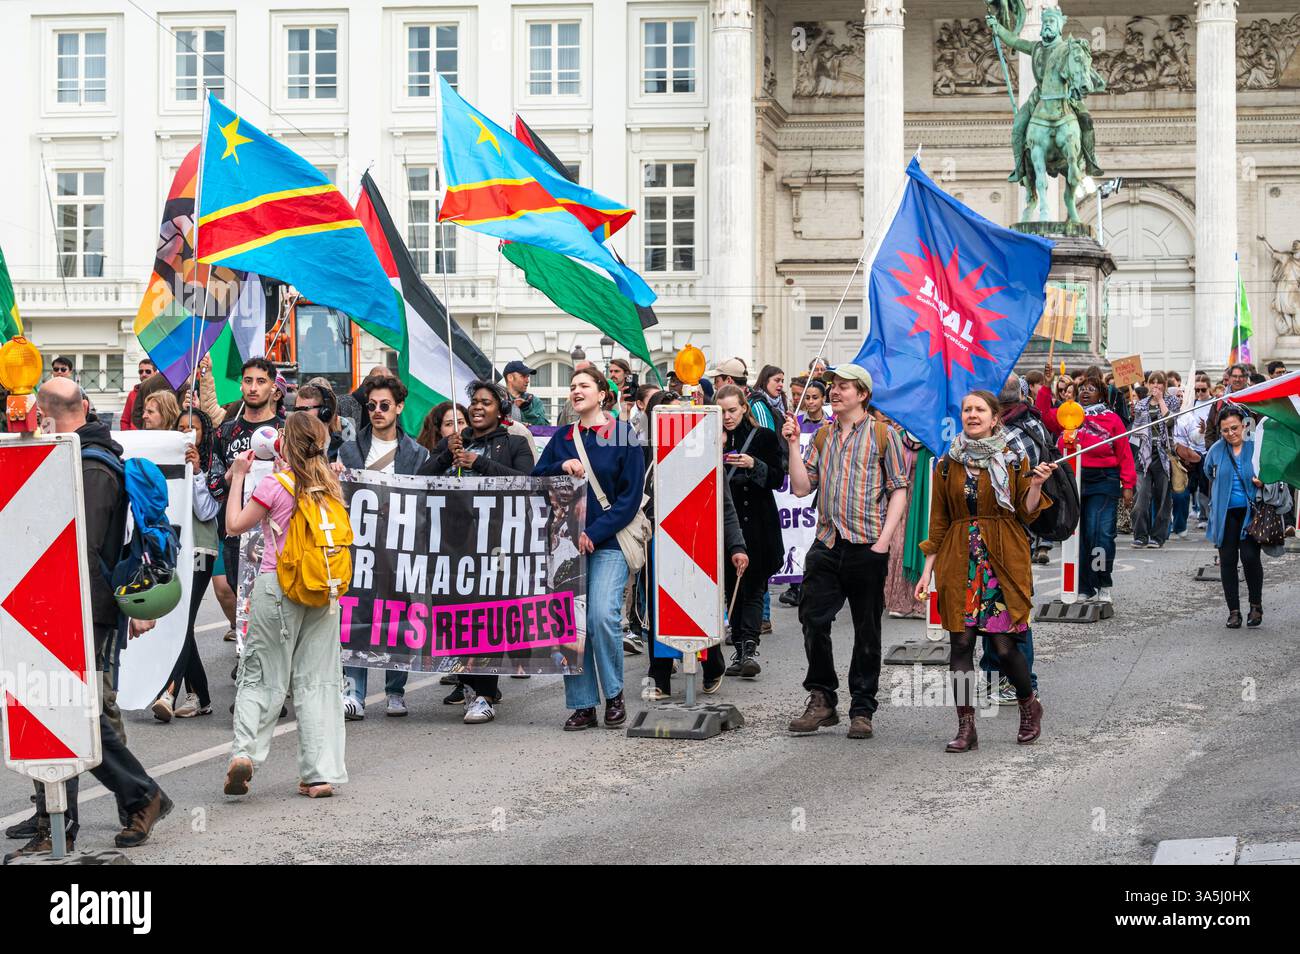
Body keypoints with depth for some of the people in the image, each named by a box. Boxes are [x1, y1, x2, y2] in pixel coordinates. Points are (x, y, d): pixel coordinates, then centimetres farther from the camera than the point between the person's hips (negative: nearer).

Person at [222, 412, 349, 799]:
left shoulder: (274, 485, -8)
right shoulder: (329, 485, 5)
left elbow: (235, 525, 0)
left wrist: (238, 476, 8)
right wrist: (288, 464, 25)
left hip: (277, 587, -3)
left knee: (261, 676, 6)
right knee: (317, 680, 6)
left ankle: (244, 752, -13)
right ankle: (321, 773, 3)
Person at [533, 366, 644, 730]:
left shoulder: (623, 434, 0)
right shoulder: (562, 438, 14)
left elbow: (631, 495, -4)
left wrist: (594, 533, -11)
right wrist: (562, 467, -10)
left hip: (609, 543, -4)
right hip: (568, 543, 4)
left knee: (602, 616, -19)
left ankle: (614, 694, 1)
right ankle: (583, 705, 5)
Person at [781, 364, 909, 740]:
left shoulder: (882, 434, 1)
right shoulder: (822, 437, 15)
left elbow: (899, 489, -3)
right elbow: (801, 488, 9)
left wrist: (883, 540, -12)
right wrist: (793, 444, 1)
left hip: (867, 547, -4)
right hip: (826, 544, 4)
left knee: (867, 632, 4)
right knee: (813, 621, -4)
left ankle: (862, 710, 11)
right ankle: (822, 701, 9)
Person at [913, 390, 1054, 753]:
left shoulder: (1013, 461, 6)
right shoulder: (947, 465, 10)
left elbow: (1026, 515, 6)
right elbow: (938, 521, 11)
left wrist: (1035, 486, -12)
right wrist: (928, 569, 6)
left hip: (1003, 560, -2)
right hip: (959, 561, 2)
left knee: (1003, 643, -5)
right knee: (960, 642, -3)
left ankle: (1030, 706, 22)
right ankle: (965, 728, 2)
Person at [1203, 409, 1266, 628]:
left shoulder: (1256, 447, -2)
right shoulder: (1216, 451, 5)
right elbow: (1209, 475, 23)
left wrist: (1262, 483, -13)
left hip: (1251, 511, -3)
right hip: (1225, 513, 3)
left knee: (1250, 556, -12)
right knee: (1227, 560, 3)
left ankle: (1256, 605, 7)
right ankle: (1233, 611, 12)